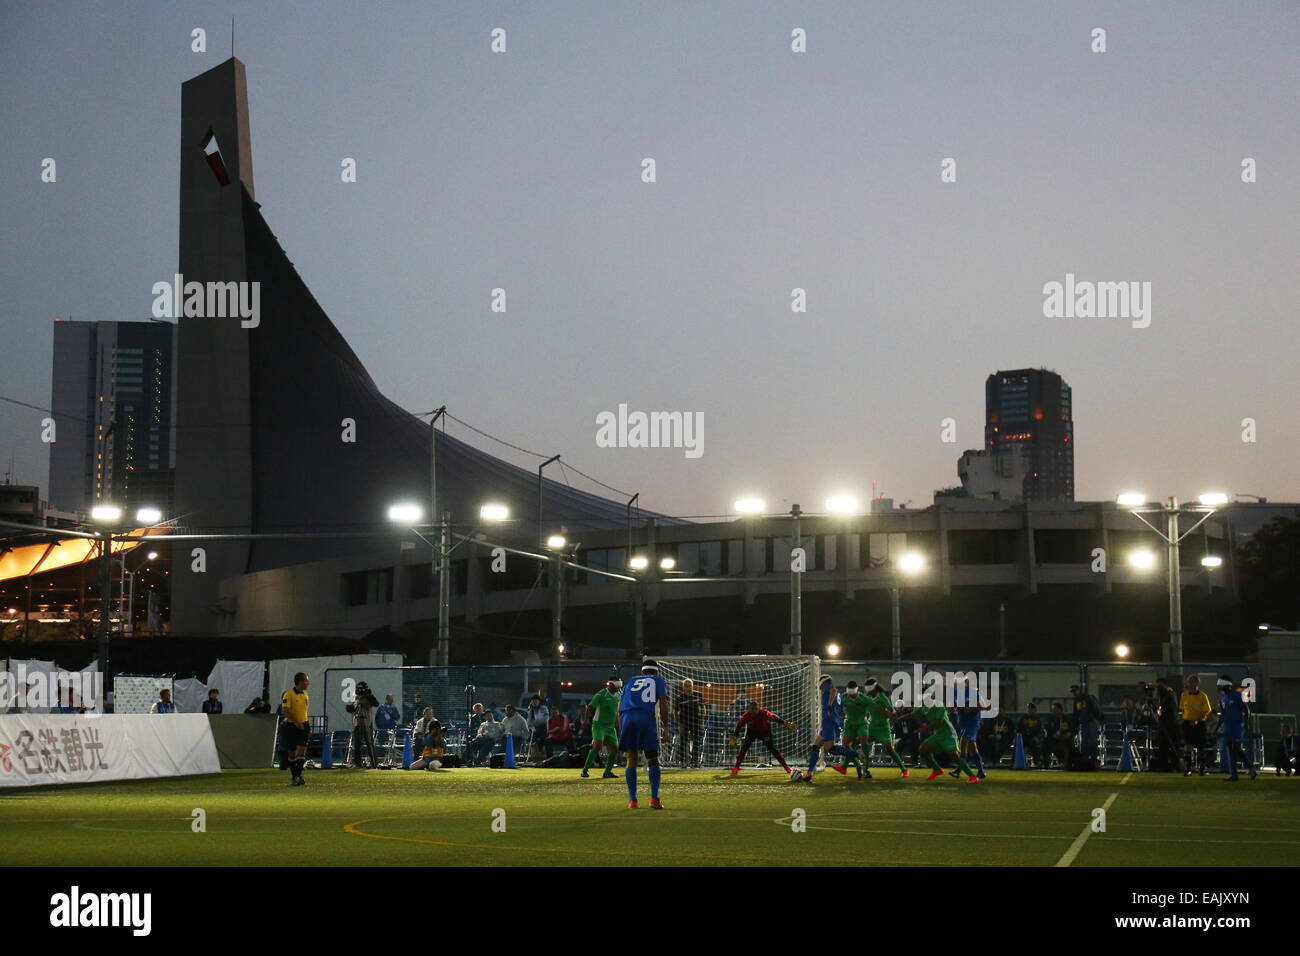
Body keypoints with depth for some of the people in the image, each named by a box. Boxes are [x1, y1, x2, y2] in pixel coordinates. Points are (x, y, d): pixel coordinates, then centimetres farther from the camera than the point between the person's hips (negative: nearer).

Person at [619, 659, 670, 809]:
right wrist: (666, 728, 8)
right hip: (646, 717, -3)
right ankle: (654, 798, -8)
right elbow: (663, 704, 6)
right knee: (653, 759, 4)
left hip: (626, 718, 3)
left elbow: (620, 707, 23)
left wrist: (621, 730, 25)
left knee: (631, 760, 10)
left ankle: (632, 800, 4)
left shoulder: (631, 682, 31)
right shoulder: (659, 681, 22)